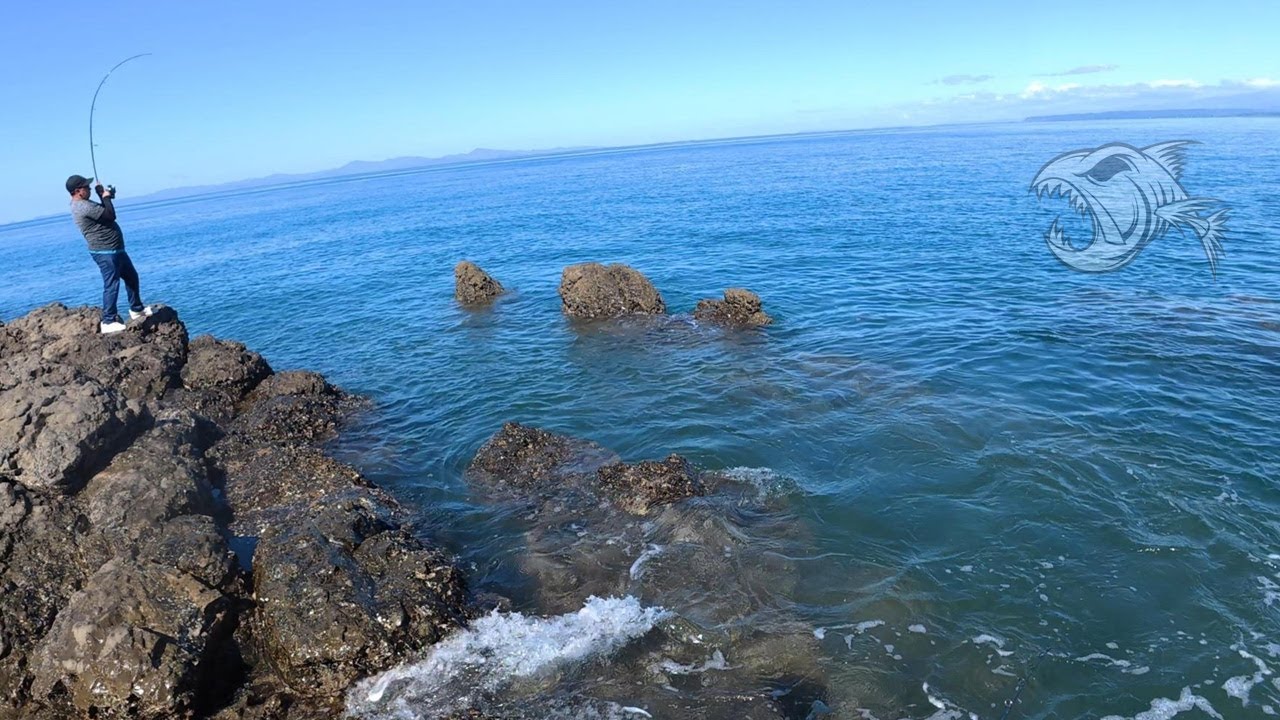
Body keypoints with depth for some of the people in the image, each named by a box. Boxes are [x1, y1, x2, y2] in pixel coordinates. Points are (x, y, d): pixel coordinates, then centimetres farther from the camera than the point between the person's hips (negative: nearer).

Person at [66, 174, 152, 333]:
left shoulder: (83, 204, 14)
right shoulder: (84, 207, -20)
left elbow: (104, 212, 23)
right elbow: (110, 215, -23)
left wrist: (106, 196, 8)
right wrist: (106, 197, -7)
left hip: (115, 249, 11)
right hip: (105, 252, -11)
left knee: (131, 276, 21)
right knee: (111, 285, -9)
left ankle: (137, 309, 33)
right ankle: (108, 322, -5)